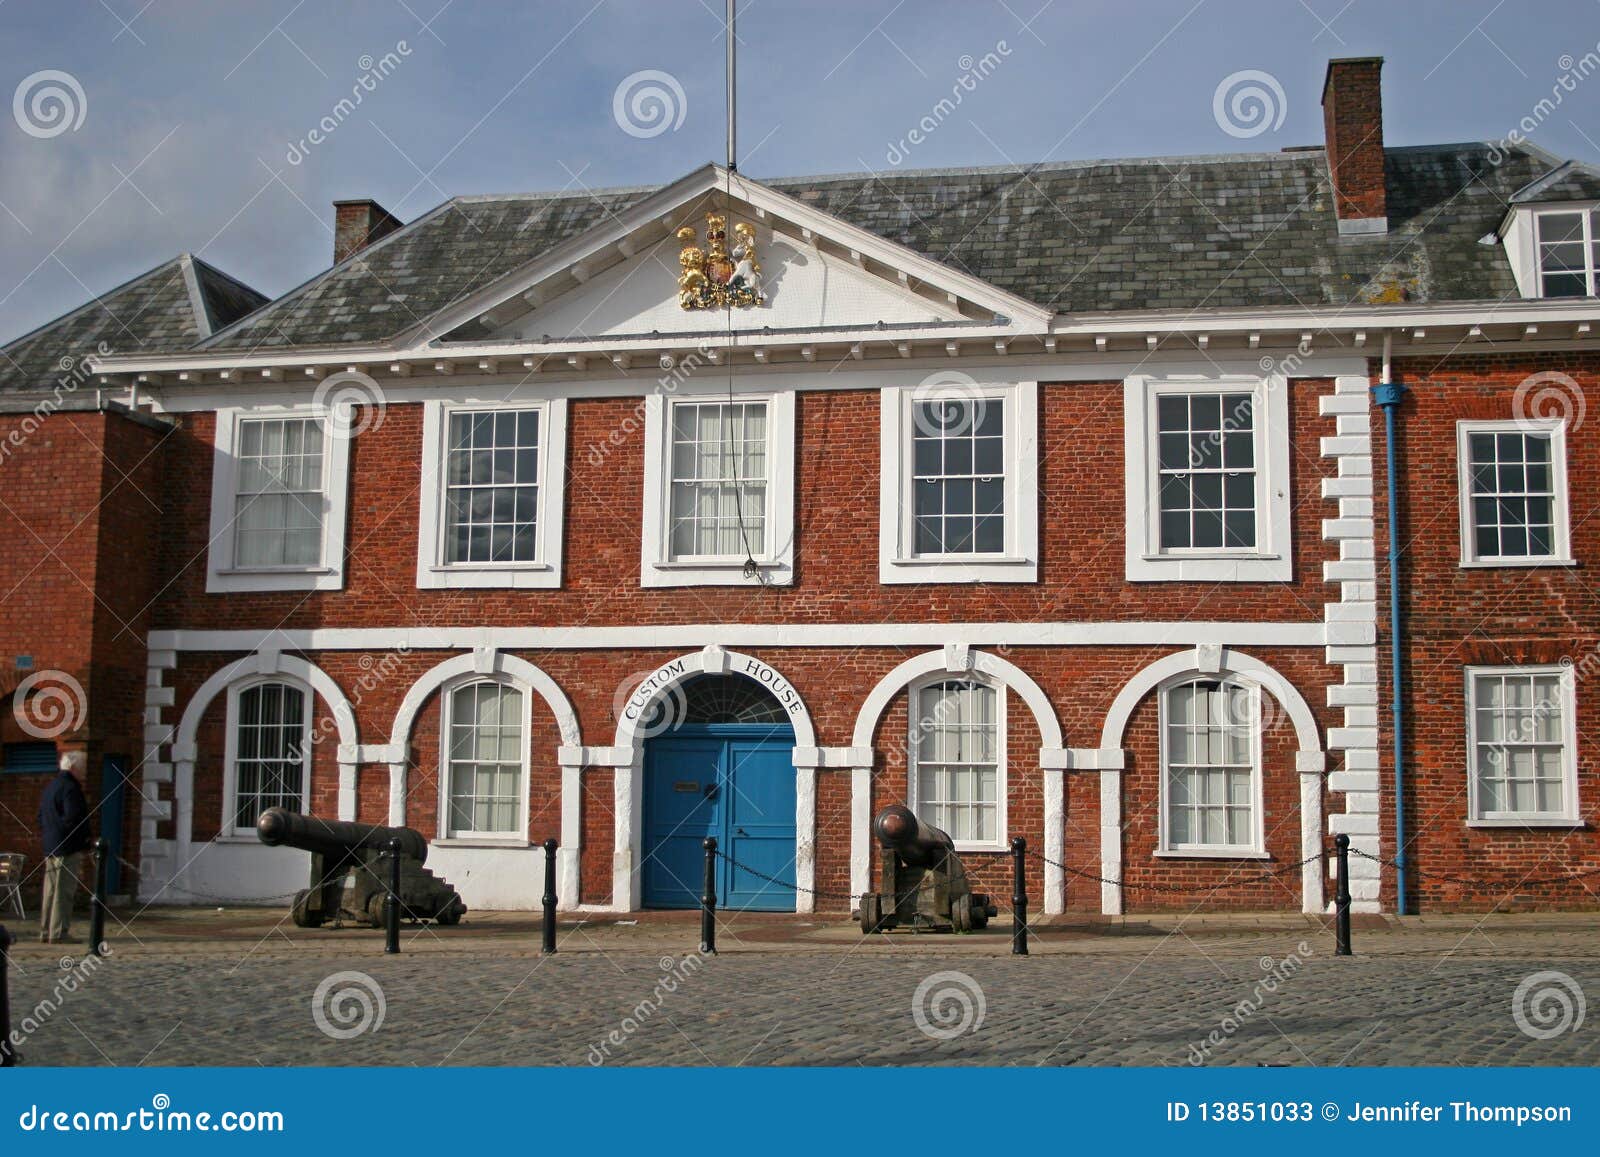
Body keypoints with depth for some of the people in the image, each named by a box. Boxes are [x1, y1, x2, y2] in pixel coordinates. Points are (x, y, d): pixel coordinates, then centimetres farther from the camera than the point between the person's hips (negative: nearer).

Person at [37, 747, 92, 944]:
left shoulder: (51, 786, 16)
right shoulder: (70, 787, -14)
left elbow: (41, 816, 21)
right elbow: (73, 818, -20)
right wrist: (84, 842, -11)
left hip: (50, 847, 10)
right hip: (67, 848, -10)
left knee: (51, 891, 13)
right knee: (64, 891, -7)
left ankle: (46, 931, 17)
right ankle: (59, 933, -8)